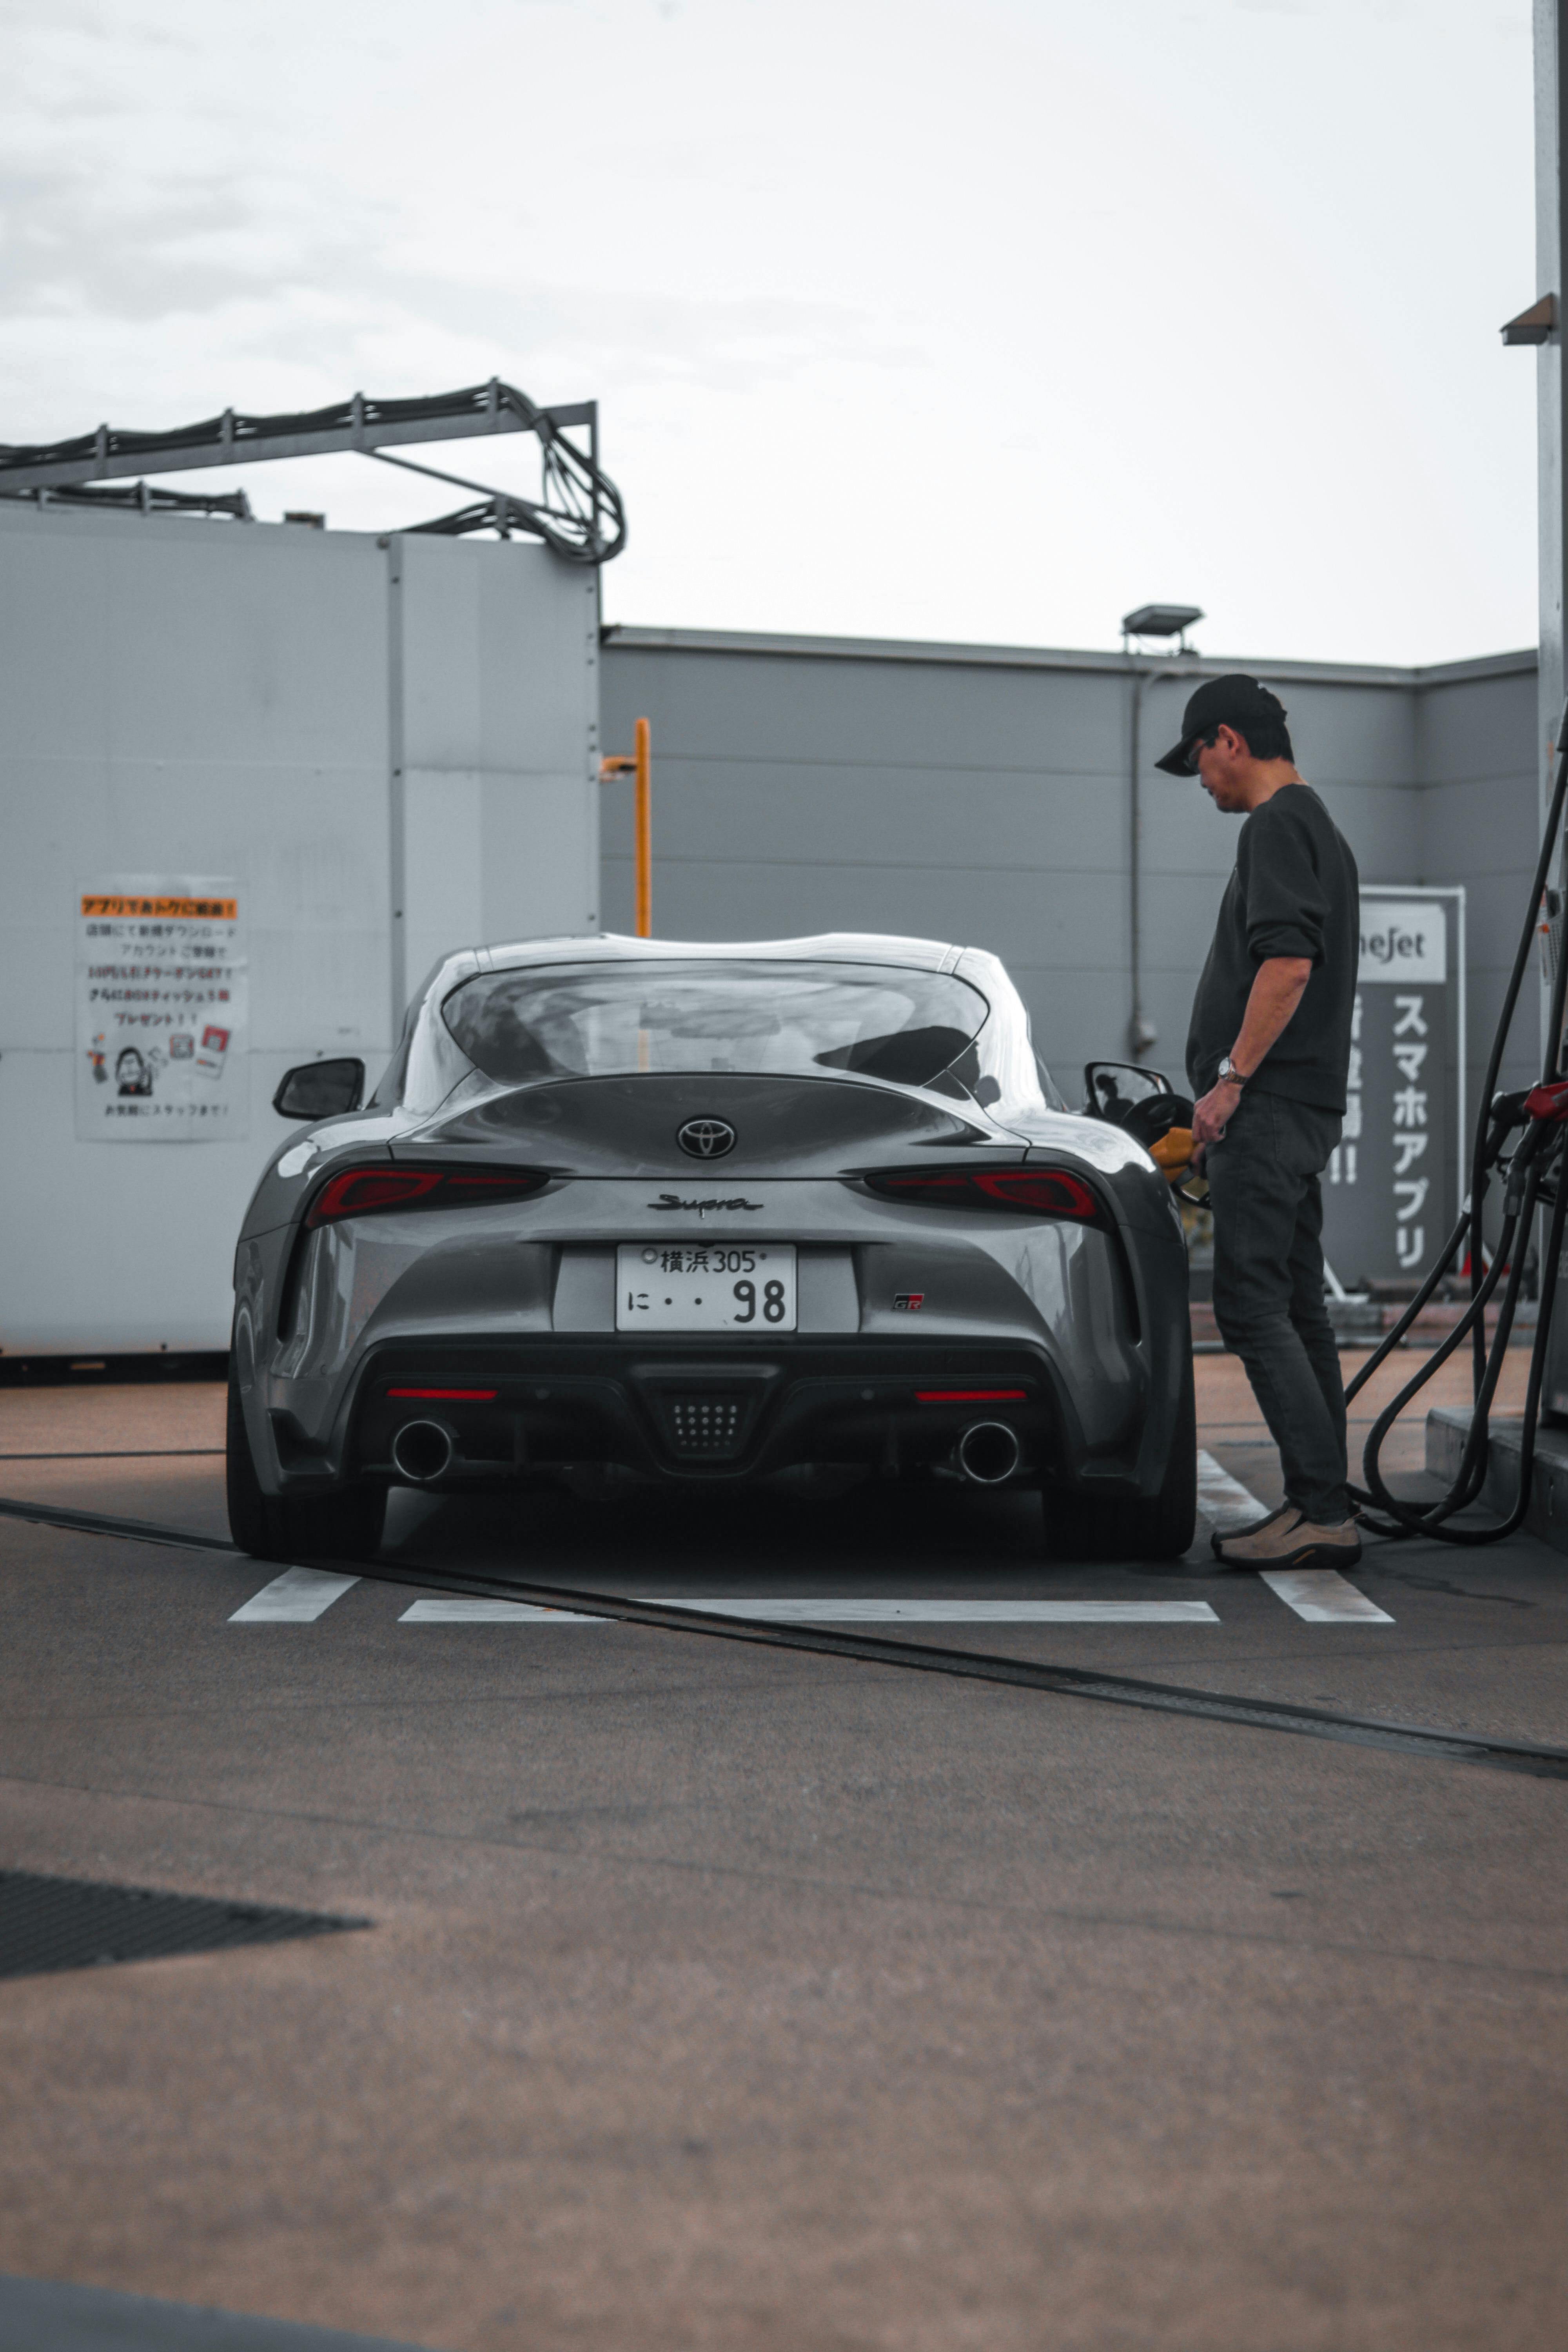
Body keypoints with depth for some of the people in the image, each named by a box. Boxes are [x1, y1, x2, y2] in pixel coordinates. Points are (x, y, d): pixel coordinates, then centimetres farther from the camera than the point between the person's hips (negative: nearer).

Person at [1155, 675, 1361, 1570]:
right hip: (1309, 1108, 11)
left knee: (1252, 1308, -12)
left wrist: (1230, 1077, -20)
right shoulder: (1321, 827, 22)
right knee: (1296, 1309, 10)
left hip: (1267, 1105, -11)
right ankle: (1321, 1509, 12)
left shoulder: (1278, 826, -11)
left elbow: (1287, 963, -23)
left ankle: (1321, 1510, -15)